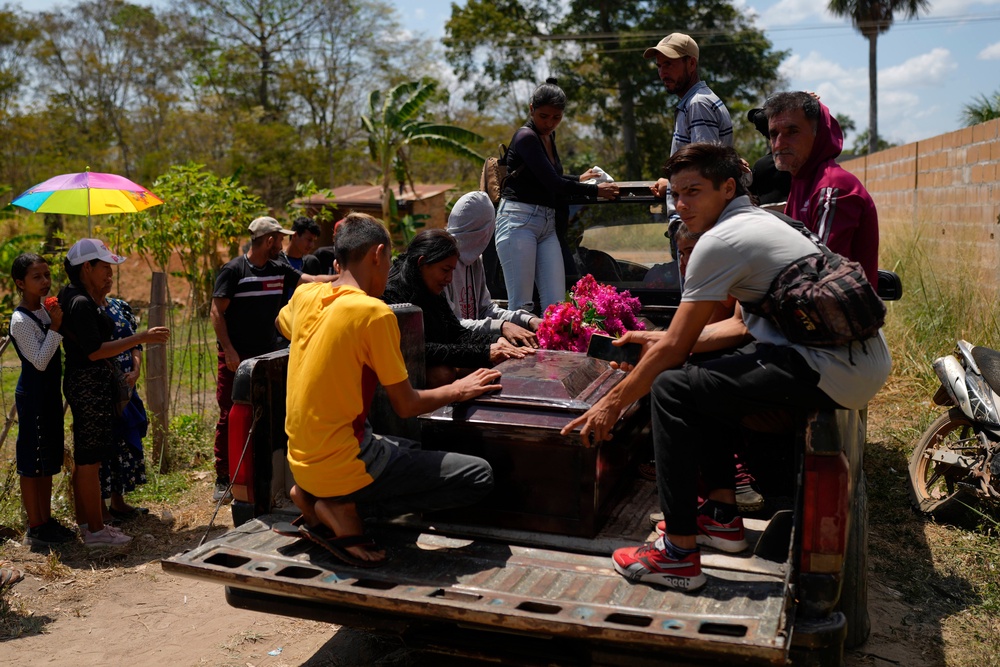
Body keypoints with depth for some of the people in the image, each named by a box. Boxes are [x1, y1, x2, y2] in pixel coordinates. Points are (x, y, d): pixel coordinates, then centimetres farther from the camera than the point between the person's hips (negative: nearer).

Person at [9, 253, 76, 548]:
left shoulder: (44, 311, 8)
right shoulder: (21, 320, -17)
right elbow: (39, 361, -22)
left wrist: (58, 323, 4)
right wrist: (55, 327, -24)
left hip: (51, 392, 9)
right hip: (33, 394, -9)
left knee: (48, 461, 15)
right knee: (32, 461, 0)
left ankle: (46, 520, 25)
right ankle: (35, 529, 8)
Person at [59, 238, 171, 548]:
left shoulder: (74, 296, 13)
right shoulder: (81, 303, -18)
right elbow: (95, 350, -23)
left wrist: (101, 296, 13)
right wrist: (142, 337, -23)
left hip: (86, 383, 11)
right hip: (90, 384, -11)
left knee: (84, 458, 16)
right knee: (90, 458, -4)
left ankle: (85, 522, 25)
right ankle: (96, 530, 3)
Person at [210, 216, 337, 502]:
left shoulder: (279, 270, 8)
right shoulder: (234, 270, -9)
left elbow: (312, 281, 6)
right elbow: (217, 312, -10)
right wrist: (229, 351, -16)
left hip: (268, 355, 6)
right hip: (237, 358, -6)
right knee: (231, 417, -1)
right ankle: (223, 479, 8)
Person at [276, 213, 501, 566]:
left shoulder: (306, 295, 4)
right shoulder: (374, 312, -17)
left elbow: (282, 324, 30)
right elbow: (407, 405, -10)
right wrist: (458, 390, 5)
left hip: (302, 462, 9)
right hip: (341, 466, -9)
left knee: (413, 451, 32)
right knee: (479, 475, -5)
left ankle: (316, 498, 11)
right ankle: (344, 508, -6)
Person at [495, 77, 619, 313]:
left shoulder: (548, 137, 17)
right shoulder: (526, 137, -8)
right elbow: (552, 183, -15)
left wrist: (578, 178, 40)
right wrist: (596, 190, -5)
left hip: (547, 224, 8)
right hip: (519, 221, -8)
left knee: (555, 303, -3)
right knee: (522, 305, -9)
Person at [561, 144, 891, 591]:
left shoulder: (720, 240, -12)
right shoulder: (760, 222, 18)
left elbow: (674, 348, -10)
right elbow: (747, 324, 24)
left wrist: (613, 403, 1)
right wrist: (663, 338, 24)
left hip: (834, 374, -10)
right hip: (863, 362, 10)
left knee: (672, 388, -13)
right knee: (705, 374, 21)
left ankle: (678, 554, -6)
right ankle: (722, 516, 22)